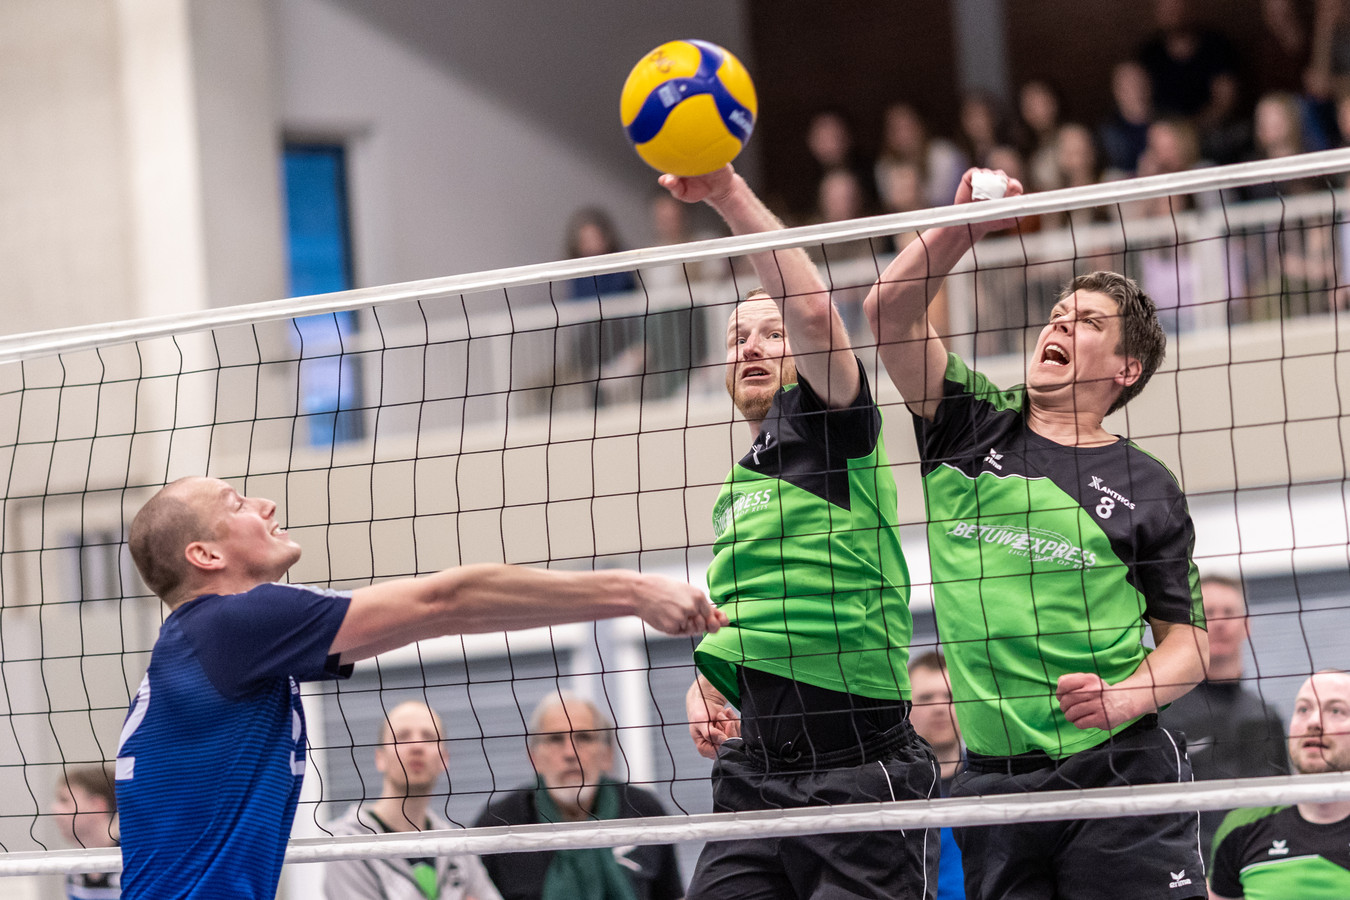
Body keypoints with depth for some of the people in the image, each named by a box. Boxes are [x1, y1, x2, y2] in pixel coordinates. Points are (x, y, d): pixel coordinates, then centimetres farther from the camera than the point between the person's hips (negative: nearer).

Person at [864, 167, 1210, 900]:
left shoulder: (1146, 488, 8)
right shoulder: (974, 431, 12)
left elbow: (1187, 639, 9)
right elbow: (889, 314, 2)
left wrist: (1123, 700, -10)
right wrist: (963, 225, -6)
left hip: (1118, 775, -2)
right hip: (991, 779, 2)